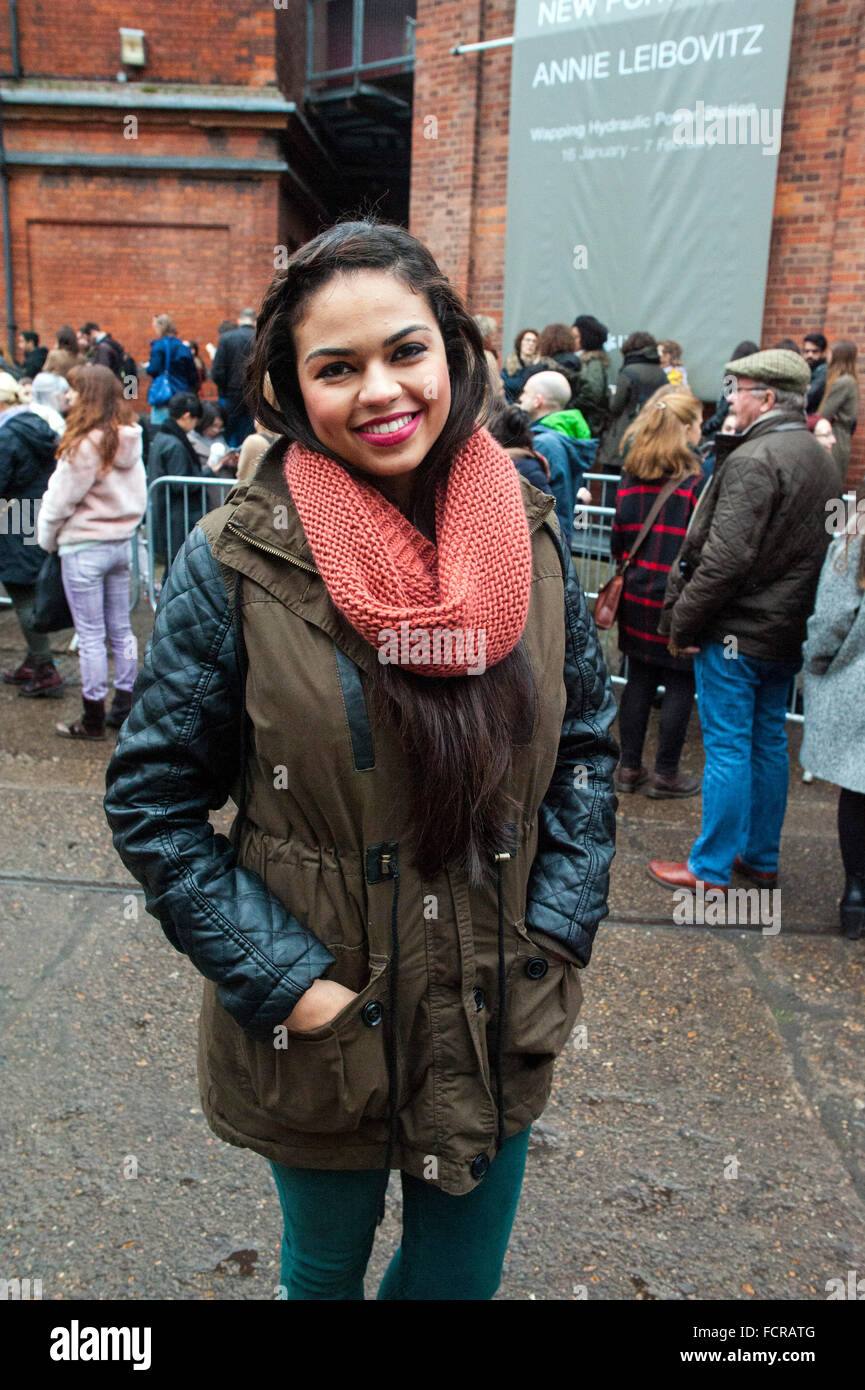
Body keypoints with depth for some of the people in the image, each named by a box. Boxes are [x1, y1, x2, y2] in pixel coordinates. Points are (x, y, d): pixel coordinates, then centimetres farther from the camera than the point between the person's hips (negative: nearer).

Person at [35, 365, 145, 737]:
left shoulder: (84, 445, -18)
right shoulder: (128, 441, 3)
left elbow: (60, 499, -11)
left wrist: (47, 538, 4)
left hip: (84, 547, -7)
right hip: (123, 542, 7)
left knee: (90, 634, 1)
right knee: (120, 629, 14)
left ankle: (93, 720, 9)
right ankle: (125, 708, 22)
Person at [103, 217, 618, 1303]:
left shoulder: (529, 540, -7)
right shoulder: (236, 564, -17)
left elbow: (586, 747, 3)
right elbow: (152, 804, -11)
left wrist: (552, 941, -5)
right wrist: (287, 982, -15)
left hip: (498, 1027, 3)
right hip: (318, 1040, -2)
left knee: (464, 1275, 23)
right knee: (324, 1264, 25)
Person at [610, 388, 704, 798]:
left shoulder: (631, 473, 4)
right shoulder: (697, 476, -11)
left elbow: (618, 537, 8)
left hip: (636, 595, 5)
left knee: (639, 680, 14)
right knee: (680, 684, 7)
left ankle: (629, 767, 21)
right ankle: (665, 773, 15)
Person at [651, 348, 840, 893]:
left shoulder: (755, 459, -18)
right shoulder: (821, 459, 12)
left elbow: (727, 557, -25)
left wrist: (683, 621, -16)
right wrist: (797, 614, 19)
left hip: (738, 632, -9)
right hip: (789, 632, 9)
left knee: (728, 747, -1)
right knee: (769, 741, 17)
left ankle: (711, 869, 10)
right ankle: (762, 857, 29)